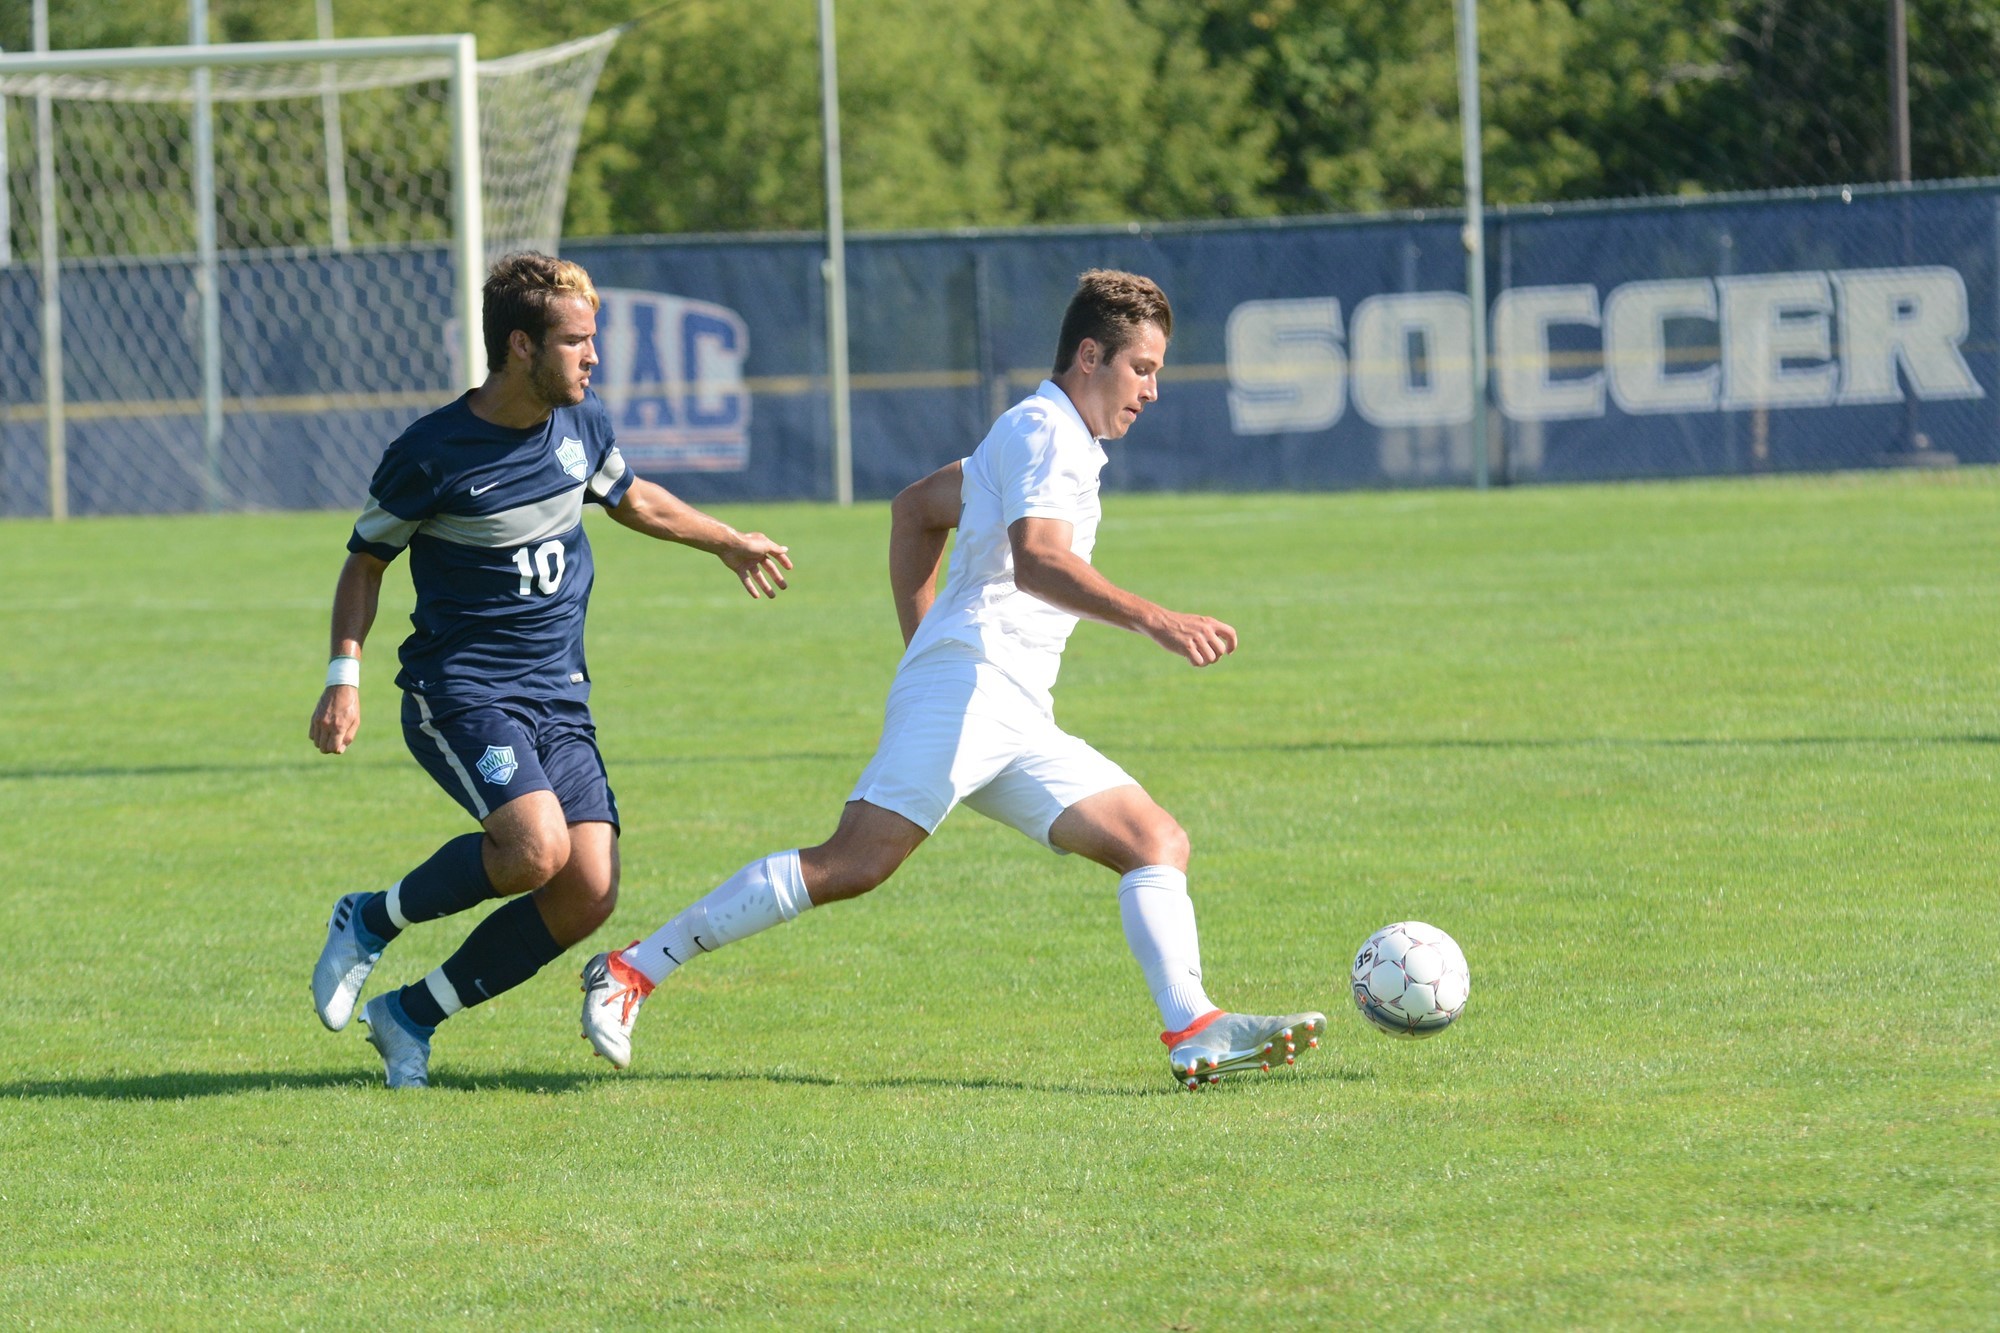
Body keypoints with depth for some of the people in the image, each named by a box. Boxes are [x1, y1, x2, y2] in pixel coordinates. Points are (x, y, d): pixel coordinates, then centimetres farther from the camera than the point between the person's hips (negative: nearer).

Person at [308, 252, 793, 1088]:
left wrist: (729, 542, 37)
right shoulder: (431, 455, -13)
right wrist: (344, 679, -10)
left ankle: (408, 1018, 7)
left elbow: (630, 498, 26)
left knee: (589, 894, -10)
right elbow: (366, 561, 1)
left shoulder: (581, 423, 4)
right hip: (459, 694, -6)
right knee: (536, 847, -30)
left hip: (559, 701, 6)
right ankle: (371, 924, -4)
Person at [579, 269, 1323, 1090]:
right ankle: (634, 972, -15)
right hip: (969, 684, -11)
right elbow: (1036, 560, -21)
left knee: (1158, 844, -1)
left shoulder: (1042, 435, 27)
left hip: (1016, 723, 11)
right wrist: (1152, 621, -29)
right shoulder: (1045, 429, -3)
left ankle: (1194, 1034, -17)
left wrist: (922, 645, 32)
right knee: (856, 861, -19)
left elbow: (916, 510, 36)